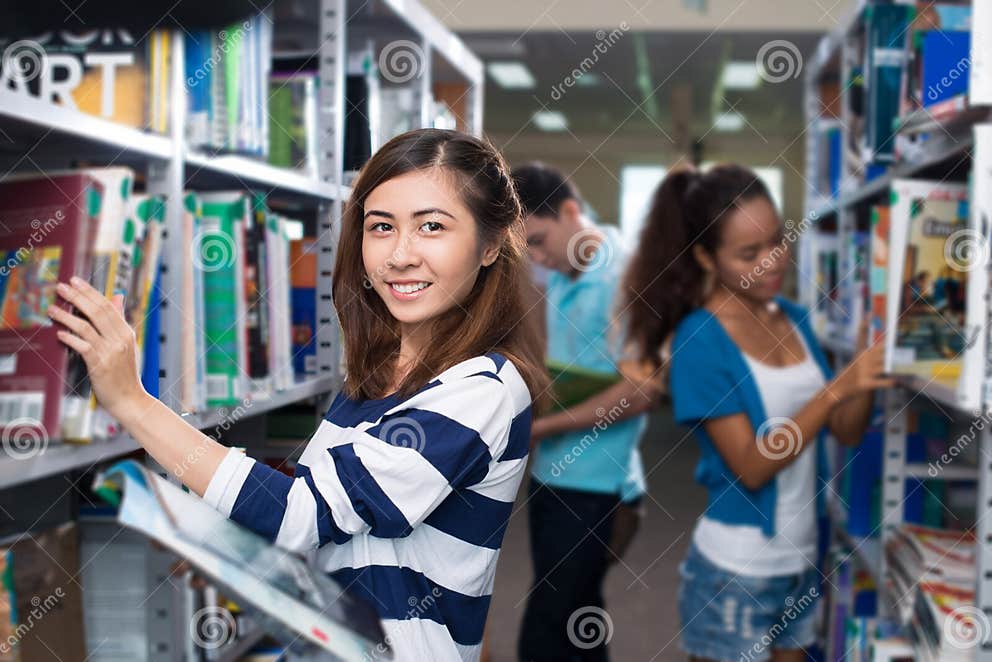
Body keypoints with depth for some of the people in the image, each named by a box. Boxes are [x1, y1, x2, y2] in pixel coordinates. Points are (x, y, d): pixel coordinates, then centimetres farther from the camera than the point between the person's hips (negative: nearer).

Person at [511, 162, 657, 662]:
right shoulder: (557, 277, 7)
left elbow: (640, 392, -22)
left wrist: (539, 427, -21)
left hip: (593, 486, -8)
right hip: (549, 475, 8)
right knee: (574, 615, 19)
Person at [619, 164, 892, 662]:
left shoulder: (793, 318, 3)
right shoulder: (700, 341, -17)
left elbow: (847, 431, 3)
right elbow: (750, 467, -21)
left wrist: (868, 358, -14)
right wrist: (837, 389, -28)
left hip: (802, 556, 6)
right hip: (735, 569, -6)